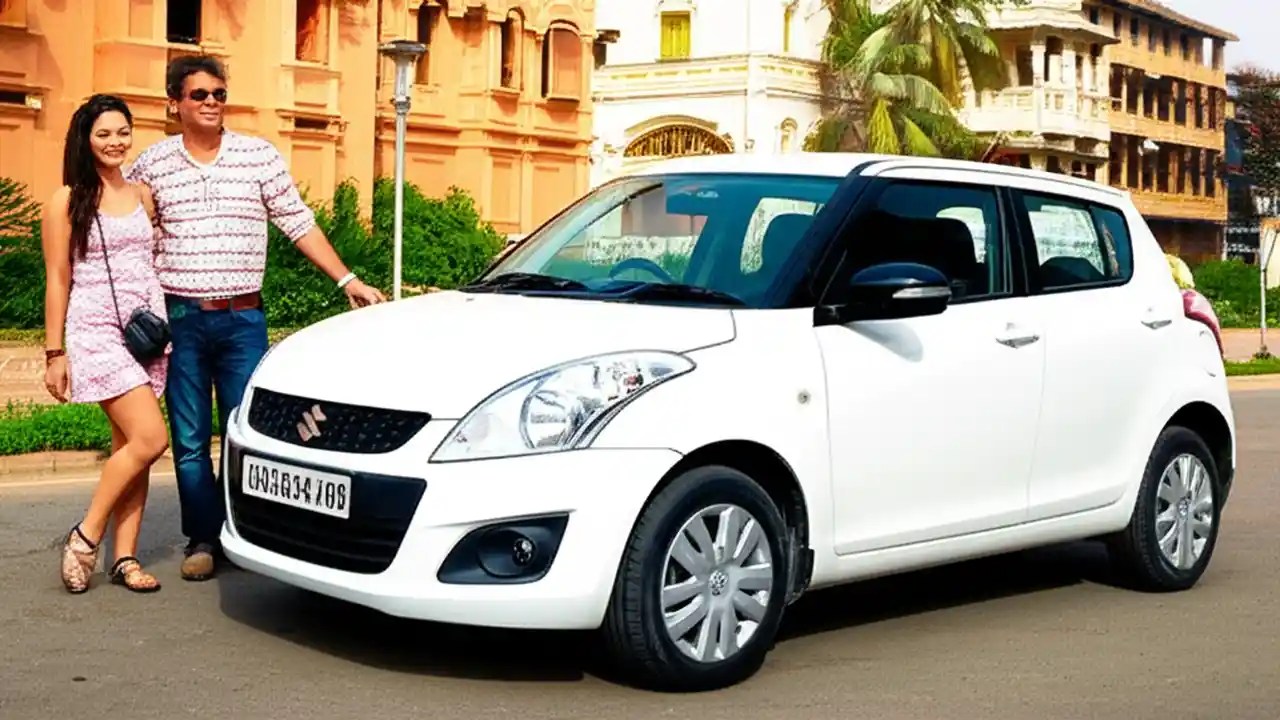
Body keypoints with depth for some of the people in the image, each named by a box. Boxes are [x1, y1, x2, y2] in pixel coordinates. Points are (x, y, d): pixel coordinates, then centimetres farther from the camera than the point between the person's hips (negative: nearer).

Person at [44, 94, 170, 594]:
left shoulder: (143, 197, 12)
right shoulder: (68, 201, -2)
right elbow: (57, 280, -2)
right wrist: (54, 353, -5)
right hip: (96, 331, -5)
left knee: (129, 445, 3)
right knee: (149, 439, -16)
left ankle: (125, 557, 7)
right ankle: (85, 537, -1)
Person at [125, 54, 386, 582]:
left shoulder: (259, 155, 3)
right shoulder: (152, 164, 3)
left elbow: (299, 224, 7)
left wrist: (347, 280, 1)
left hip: (243, 319, 0)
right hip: (179, 320, 0)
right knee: (190, 441, 4)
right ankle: (202, 540, 15)